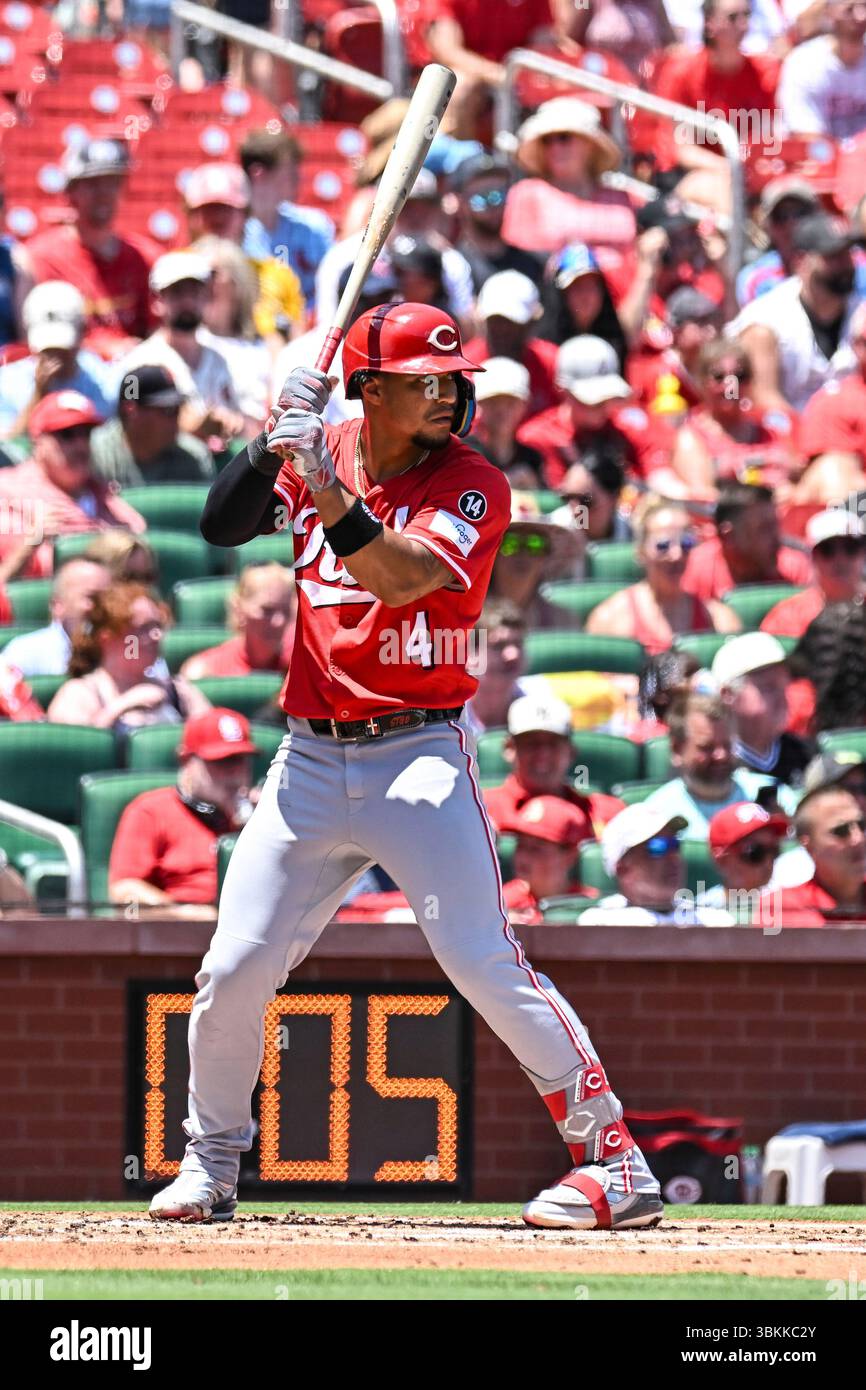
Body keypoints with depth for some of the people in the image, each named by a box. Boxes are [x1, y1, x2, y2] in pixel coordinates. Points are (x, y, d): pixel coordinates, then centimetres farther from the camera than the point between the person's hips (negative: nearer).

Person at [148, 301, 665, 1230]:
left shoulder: (472, 486, -6)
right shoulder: (321, 455, 7)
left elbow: (401, 578, -21)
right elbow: (223, 525, -3)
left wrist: (326, 488, -30)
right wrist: (277, 443, -17)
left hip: (419, 753, -4)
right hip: (311, 760, 4)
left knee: (484, 964, -14)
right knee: (234, 968, 1)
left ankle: (613, 1157, -9)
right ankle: (210, 1162, 21)